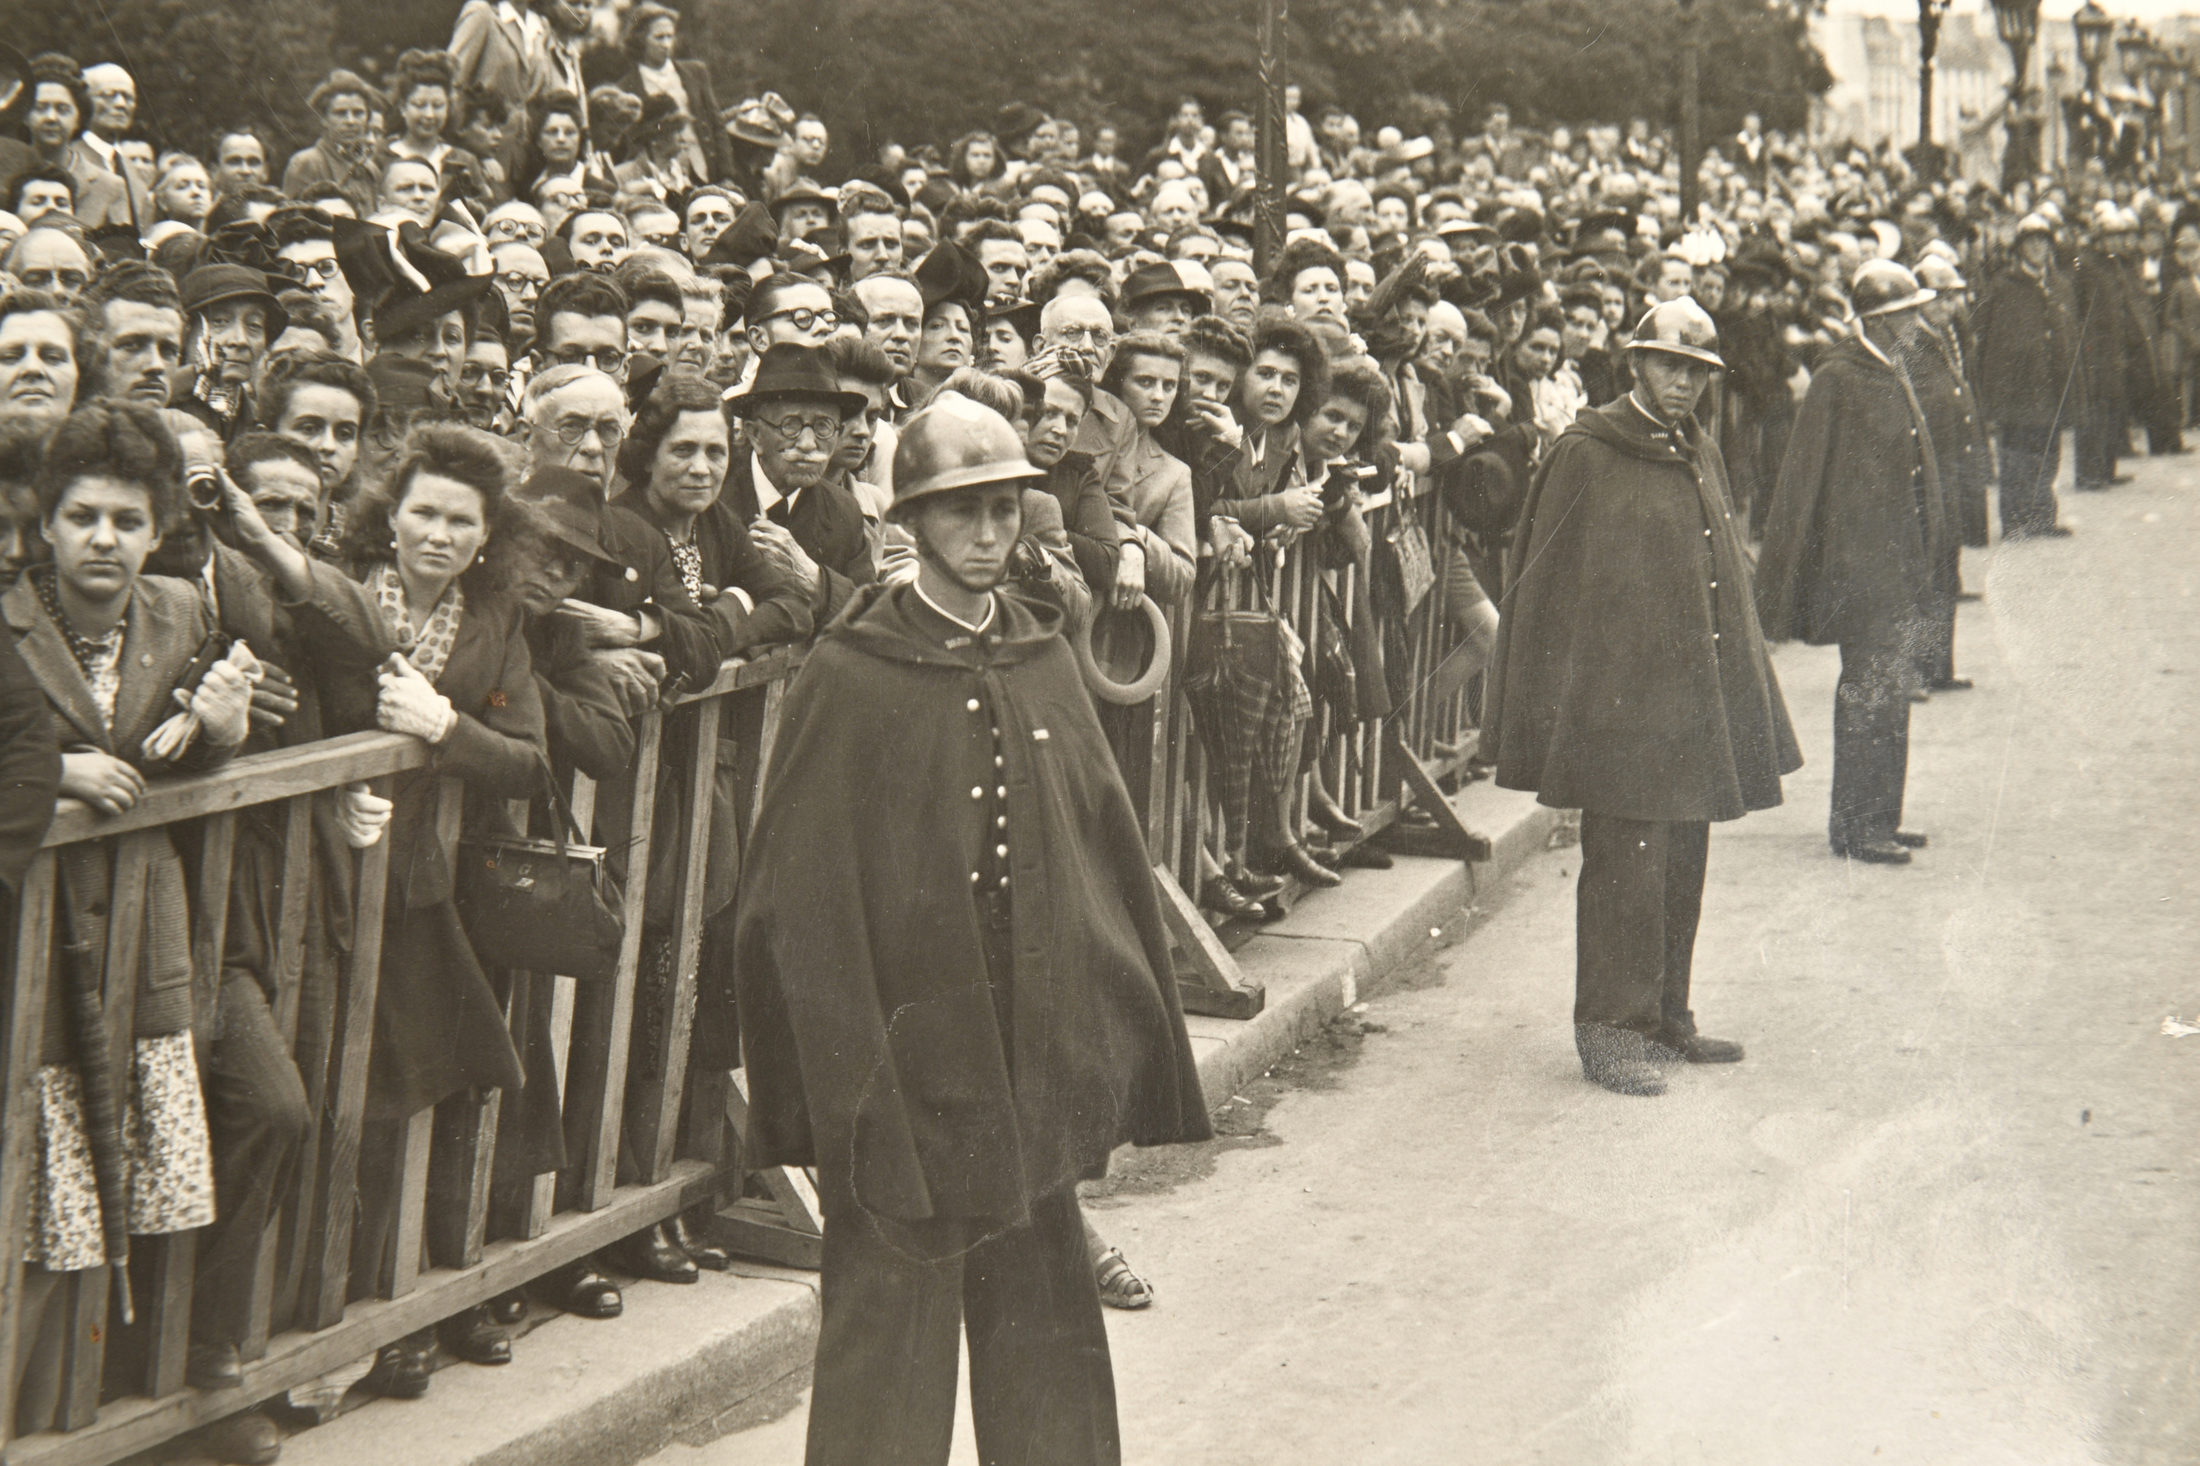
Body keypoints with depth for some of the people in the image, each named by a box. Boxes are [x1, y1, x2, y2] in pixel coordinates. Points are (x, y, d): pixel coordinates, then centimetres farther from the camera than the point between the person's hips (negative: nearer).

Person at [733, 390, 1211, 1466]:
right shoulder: (848, 679, -9)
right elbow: (807, 901, -11)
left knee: (1042, 1308, 14)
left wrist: (1122, 1038, 7)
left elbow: (1105, 843, 11)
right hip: (911, 1045, -5)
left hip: (1038, 1045, 5)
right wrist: (853, 1085, -15)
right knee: (894, 1308, 3)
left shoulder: (1042, 660, 7)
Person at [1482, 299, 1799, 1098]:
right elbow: (1551, 588, -8)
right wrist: (1558, 706, -12)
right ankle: (1610, 1030, 0)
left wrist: (1741, 694, 16)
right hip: (1621, 703, -7)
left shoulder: (1700, 454, 15)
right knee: (1626, 863, -7)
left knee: (1681, 864, 13)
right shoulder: (1586, 456, -7)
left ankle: (1666, 1017, 24)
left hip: (1695, 697, 8)